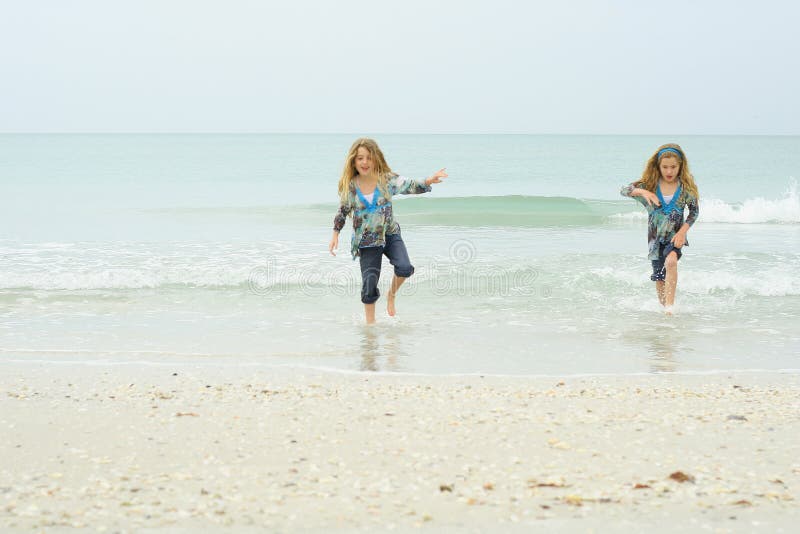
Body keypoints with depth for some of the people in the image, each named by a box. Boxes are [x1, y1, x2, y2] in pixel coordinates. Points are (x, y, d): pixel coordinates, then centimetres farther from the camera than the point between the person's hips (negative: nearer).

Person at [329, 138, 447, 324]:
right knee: (369, 283, -3)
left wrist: (428, 181, -31)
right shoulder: (349, 186, -7)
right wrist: (335, 235, 2)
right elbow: (342, 212, 5)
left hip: (390, 234, 0)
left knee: (404, 268, -22)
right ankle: (370, 322, 18)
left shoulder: (387, 179, -8)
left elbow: (410, 186, -13)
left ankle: (392, 294, 10)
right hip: (366, 241, 0)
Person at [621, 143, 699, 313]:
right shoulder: (650, 184, -5)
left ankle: (670, 306, -32)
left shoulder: (686, 187, -7)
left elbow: (694, 211, 0)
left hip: (674, 235, -2)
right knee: (659, 278, 8)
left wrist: (683, 231, -13)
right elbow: (624, 190, -11)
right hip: (655, 236, 2)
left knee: (671, 261, -32)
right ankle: (663, 307, 31)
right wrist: (642, 192, -30)